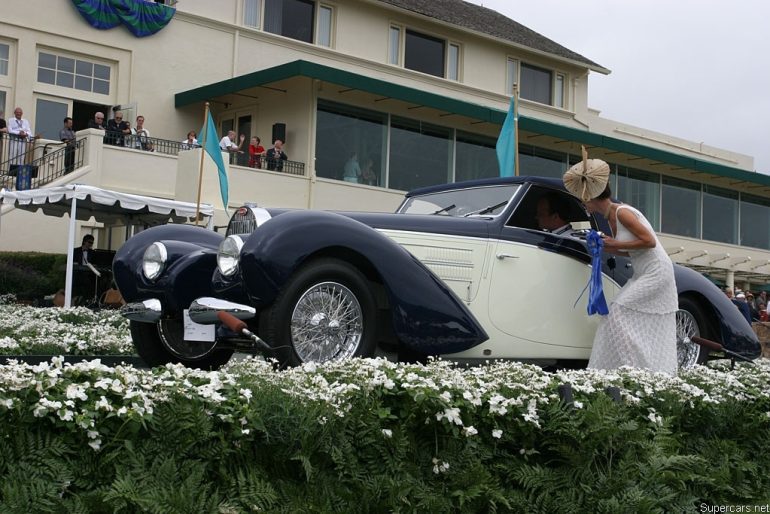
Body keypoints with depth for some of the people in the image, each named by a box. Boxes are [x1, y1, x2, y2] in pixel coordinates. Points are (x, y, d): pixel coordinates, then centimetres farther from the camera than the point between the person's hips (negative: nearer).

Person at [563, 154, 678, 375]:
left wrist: (616, 244, -16)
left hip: (656, 272, -9)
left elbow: (649, 241, -21)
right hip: (644, 274, 9)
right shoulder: (611, 217, 10)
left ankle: (637, 366, -11)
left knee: (618, 312, -14)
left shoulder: (622, 212, -18)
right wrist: (605, 247, 1)